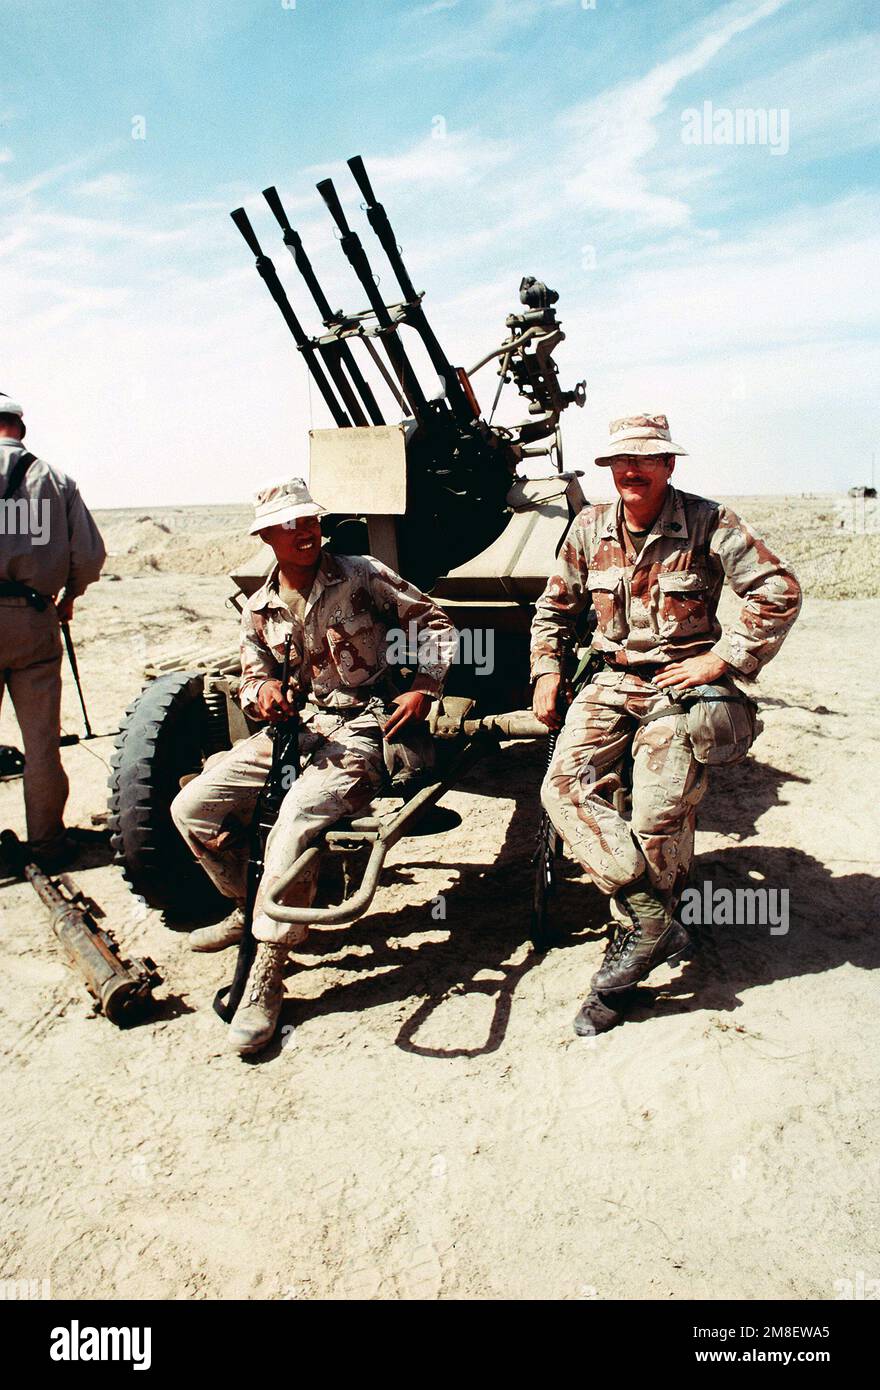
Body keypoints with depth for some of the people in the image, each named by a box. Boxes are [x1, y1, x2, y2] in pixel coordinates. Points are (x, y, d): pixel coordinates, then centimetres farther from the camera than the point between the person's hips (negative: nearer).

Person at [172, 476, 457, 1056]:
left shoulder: (362, 576, -2)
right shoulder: (259, 609, 10)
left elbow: (437, 624, 3)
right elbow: (253, 678, 15)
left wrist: (423, 690, -10)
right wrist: (262, 691, -10)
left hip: (361, 730, -6)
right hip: (291, 728, 6)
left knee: (296, 817, -32)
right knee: (191, 806, -5)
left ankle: (267, 975, -21)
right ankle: (251, 908, 20)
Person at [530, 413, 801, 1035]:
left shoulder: (708, 522, -5)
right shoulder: (590, 528, 7)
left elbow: (779, 590, -10)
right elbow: (555, 607, 19)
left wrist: (722, 659, -14)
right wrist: (547, 672, 8)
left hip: (682, 683, -4)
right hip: (612, 681, 4)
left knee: (659, 816, -14)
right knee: (564, 785, -19)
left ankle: (632, 935, 6)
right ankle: (653, 918, -19)